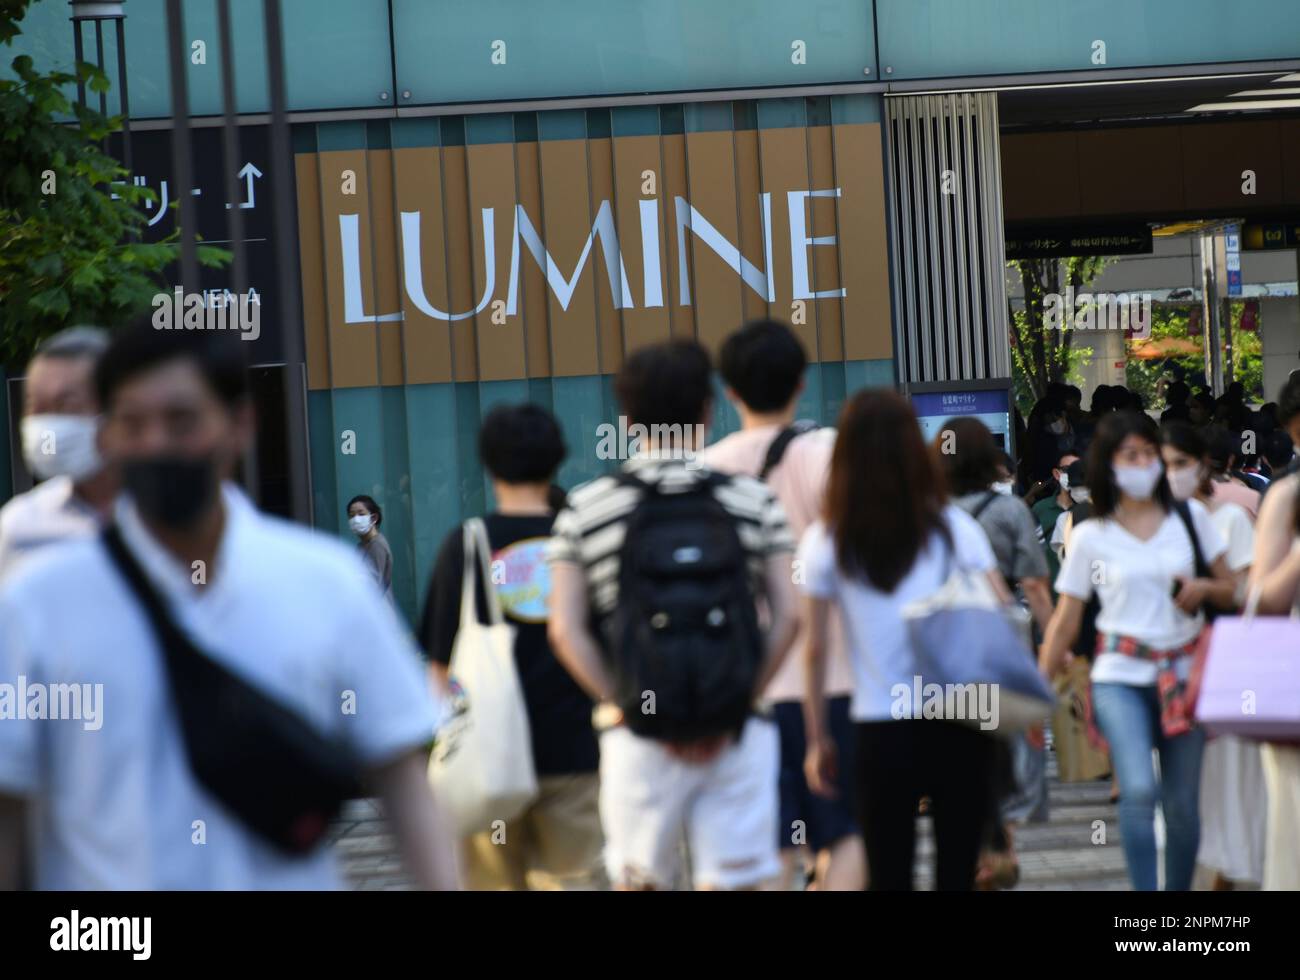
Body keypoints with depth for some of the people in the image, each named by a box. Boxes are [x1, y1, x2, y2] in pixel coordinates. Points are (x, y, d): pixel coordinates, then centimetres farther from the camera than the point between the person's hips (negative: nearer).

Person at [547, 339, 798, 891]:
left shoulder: (585, 510, 1)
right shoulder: (753, 501, 2)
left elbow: (566, 629, -5)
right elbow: (787, 614, -4)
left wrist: (624, 706, -3)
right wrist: (741, 701, -3)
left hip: (639, 737, 0)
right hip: (736, 736, 0)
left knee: (638, 881, 13)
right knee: (733, 881, 0)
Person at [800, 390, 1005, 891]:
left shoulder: (825, 542, 0)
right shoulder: (953, 527, 1)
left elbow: (815, 650, 0)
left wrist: (818, 739, 7)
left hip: (881, 732, -1)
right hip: (960, 724, 1)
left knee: (888, 875, 5)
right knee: (957, 871, 7)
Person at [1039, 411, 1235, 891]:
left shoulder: (1189, 517, 7)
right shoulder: (1090, 536, 3)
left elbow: (1230, 590, 14)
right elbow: (1065, 621, 6)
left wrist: (1203, 588, -9)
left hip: (1183, 673, 2)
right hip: (1121, 676, -2)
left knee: (1182, 804, 2)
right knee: (1139, 790, -20)